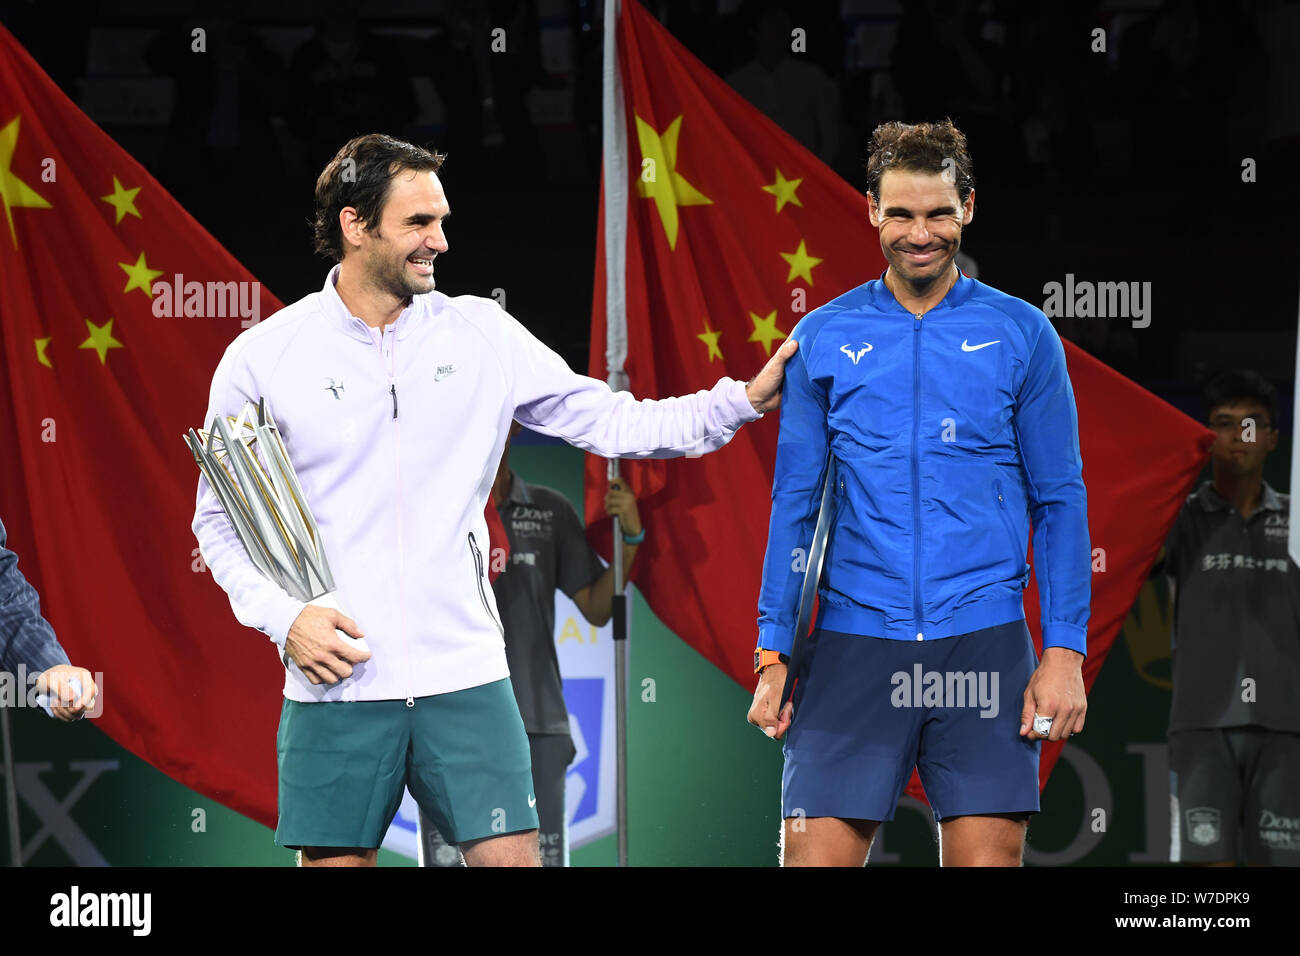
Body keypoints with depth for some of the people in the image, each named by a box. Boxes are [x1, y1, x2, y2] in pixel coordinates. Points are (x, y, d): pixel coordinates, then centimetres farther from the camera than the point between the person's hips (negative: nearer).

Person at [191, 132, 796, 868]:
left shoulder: (482, 336, 5)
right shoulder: (263, 358, 0)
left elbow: (613, 422, 7)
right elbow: (220, 518, 6)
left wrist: (745, 400, -3)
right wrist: (283, 616, -8)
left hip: (465, 676, 2)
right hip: (336, 683, -2)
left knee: (511, 856, -3)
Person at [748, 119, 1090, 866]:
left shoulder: (1021, 334, 5)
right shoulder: (822, 338, 8)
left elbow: (1060, 501, 6)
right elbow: (795, 504, 11)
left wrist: (1065, 651, -3)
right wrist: (774, 654, 4)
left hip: (985, 643, -1)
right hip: (854, 643, 1)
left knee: (988, 854, -2)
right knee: (817, 853, -6)